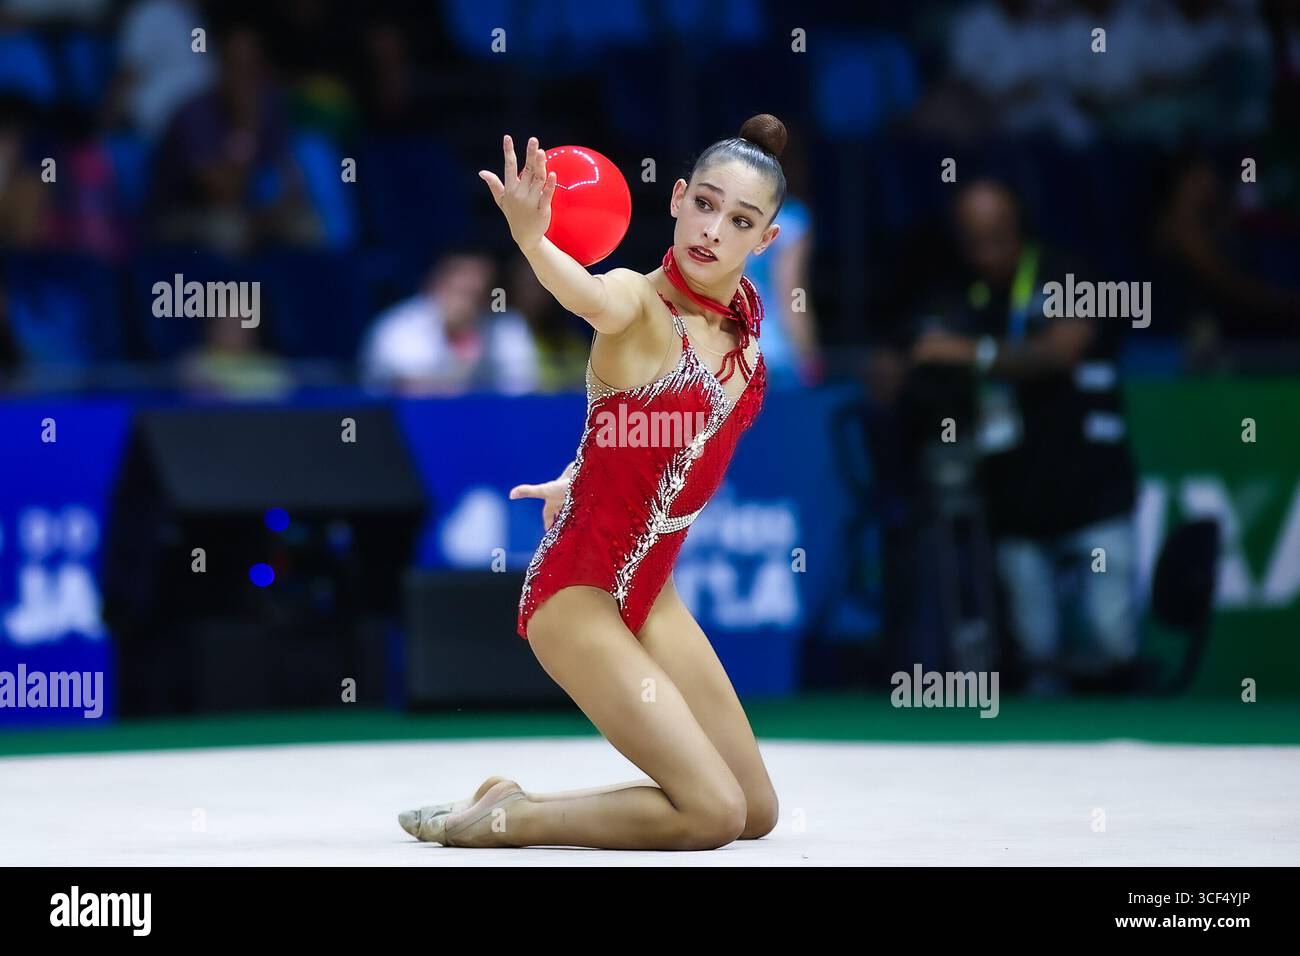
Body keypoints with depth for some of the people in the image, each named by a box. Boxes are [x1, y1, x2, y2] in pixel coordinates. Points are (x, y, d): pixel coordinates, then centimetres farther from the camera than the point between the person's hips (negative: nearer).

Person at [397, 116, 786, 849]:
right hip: (577, 589, -8)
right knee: (714, 812, -16)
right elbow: (593, 297, -49)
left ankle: (518, 802, 16)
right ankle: (497, 820, -1)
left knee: (758, 810, 10)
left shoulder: (746, 314, 1)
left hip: (650, 590, 8)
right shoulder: (639, 301, -22)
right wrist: (532, 240, -69)